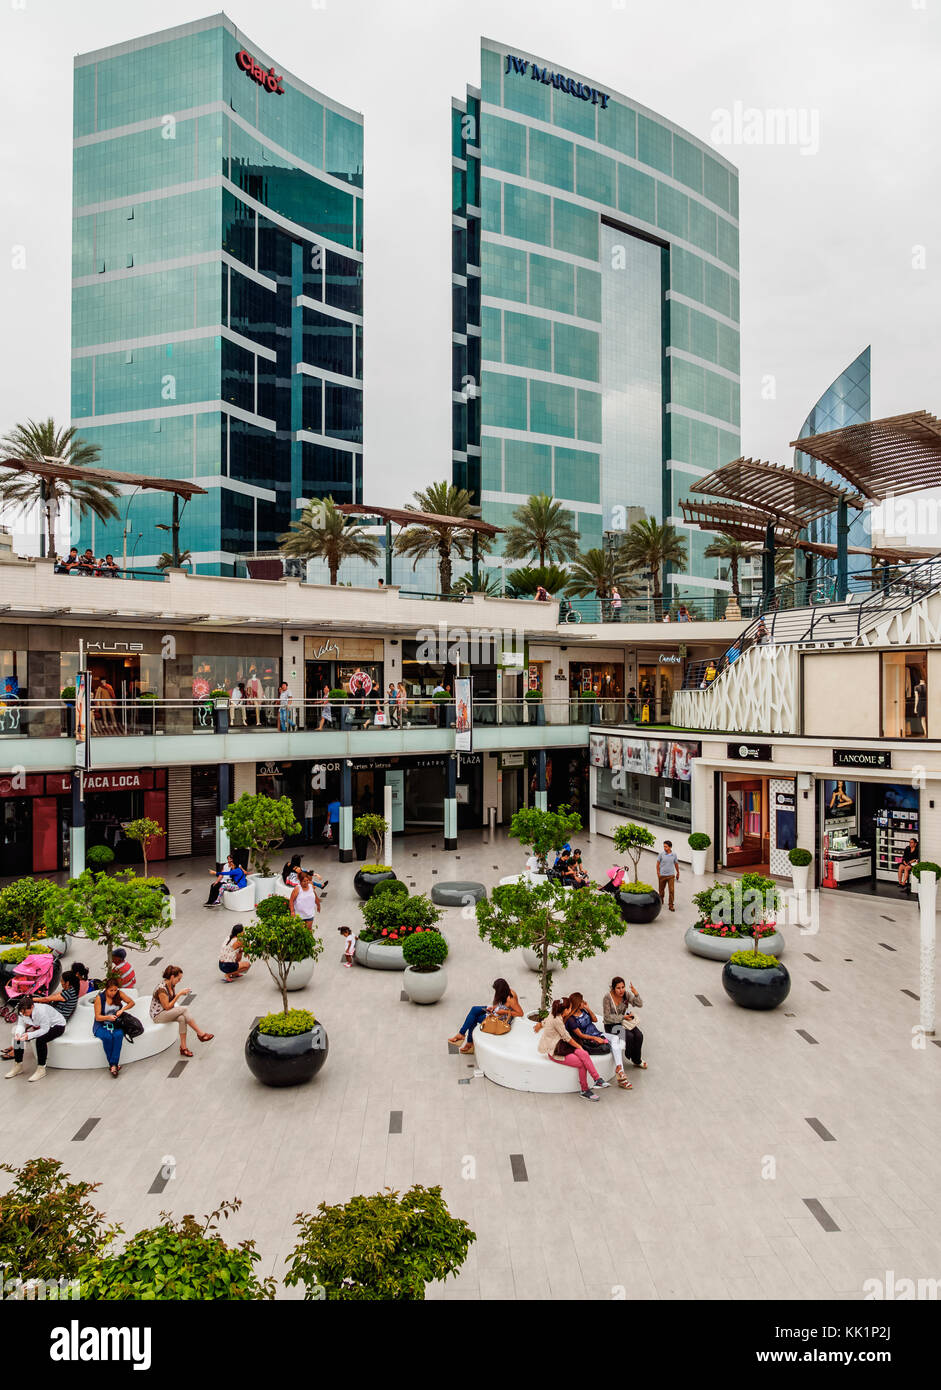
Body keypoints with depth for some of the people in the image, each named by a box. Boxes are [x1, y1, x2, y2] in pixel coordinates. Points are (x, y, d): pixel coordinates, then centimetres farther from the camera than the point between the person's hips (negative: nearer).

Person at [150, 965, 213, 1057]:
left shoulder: (172, 985, 2)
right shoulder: (162, 989, -25)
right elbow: (167, 1007, -22)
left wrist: (180, 993, -5)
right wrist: (179, 994, -22)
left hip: (167, 1013, 8)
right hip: (158, 1016, -8)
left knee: (182, 1018, -24)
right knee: (184, 1009, -25)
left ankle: (183, 1048, -20)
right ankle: (200, 1034, -19)